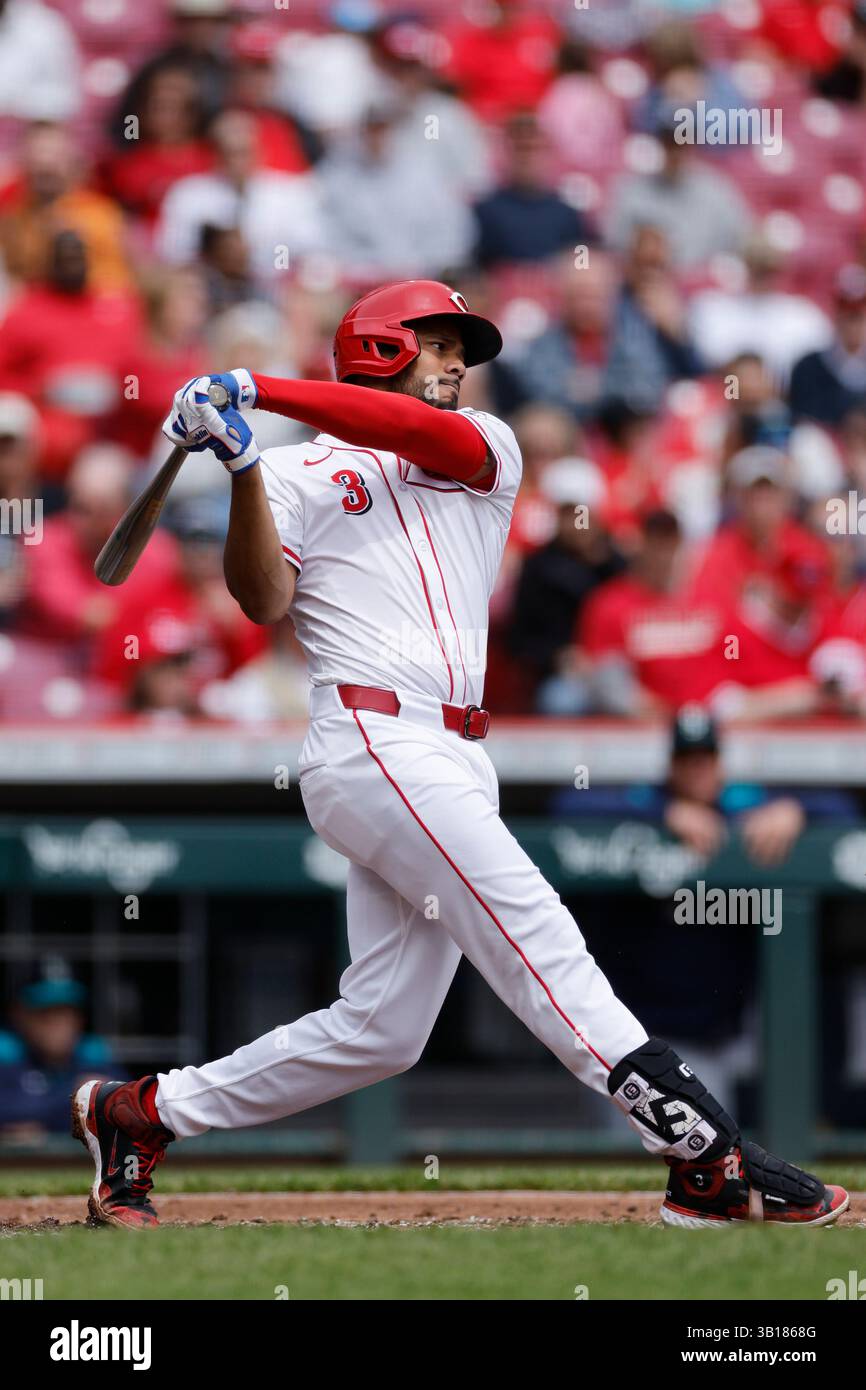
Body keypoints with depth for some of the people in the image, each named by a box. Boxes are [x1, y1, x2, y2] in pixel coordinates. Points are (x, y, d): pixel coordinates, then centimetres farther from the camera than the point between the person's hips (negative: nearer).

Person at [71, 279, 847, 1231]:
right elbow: (263, 601, -5)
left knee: (381, 1028, 4)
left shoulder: (485, 453, 21)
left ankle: (140, 1113, 17)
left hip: (456, 762, 6)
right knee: (536, 934, -17)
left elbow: (427, 433, -2)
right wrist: (244, 468, -17)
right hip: (373, 747, -6)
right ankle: (709, 1160, -24)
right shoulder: (302, 476, 10)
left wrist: (261, 391, -10)